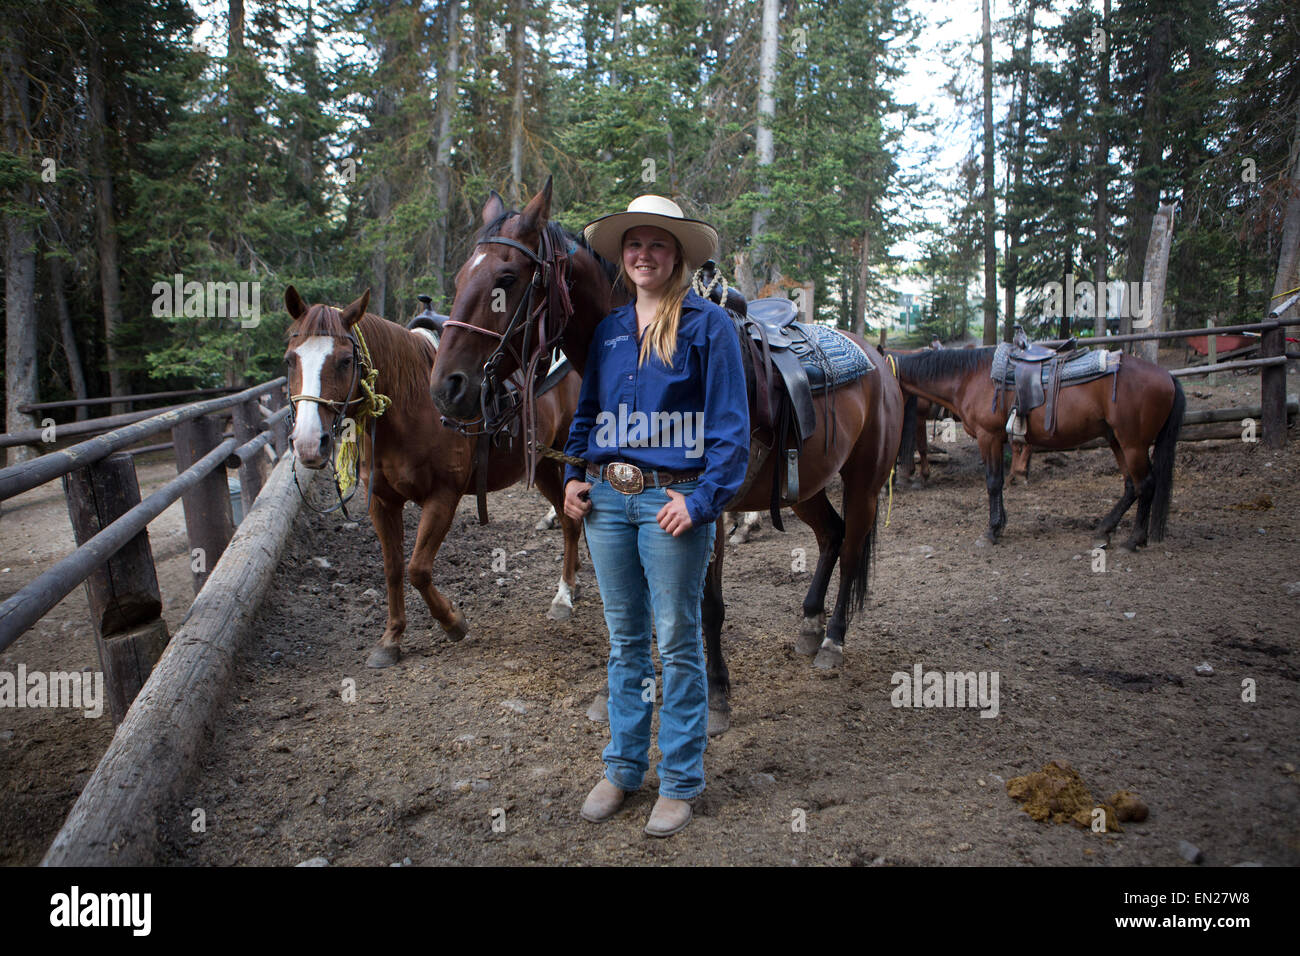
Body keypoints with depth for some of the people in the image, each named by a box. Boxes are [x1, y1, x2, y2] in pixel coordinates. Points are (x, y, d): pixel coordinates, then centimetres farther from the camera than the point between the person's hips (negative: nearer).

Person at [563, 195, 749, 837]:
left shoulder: (708, 325, -4)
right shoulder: (609, 329, 12)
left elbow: (730, 424, -8)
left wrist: (702, 498, -17)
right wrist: (574, 475, 5)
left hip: (672, 499, -5)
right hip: (606, 497, 5)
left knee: (677, 644, 4)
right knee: (624, 639, 14)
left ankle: (679, 782, 18)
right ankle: (622, 767, 28)